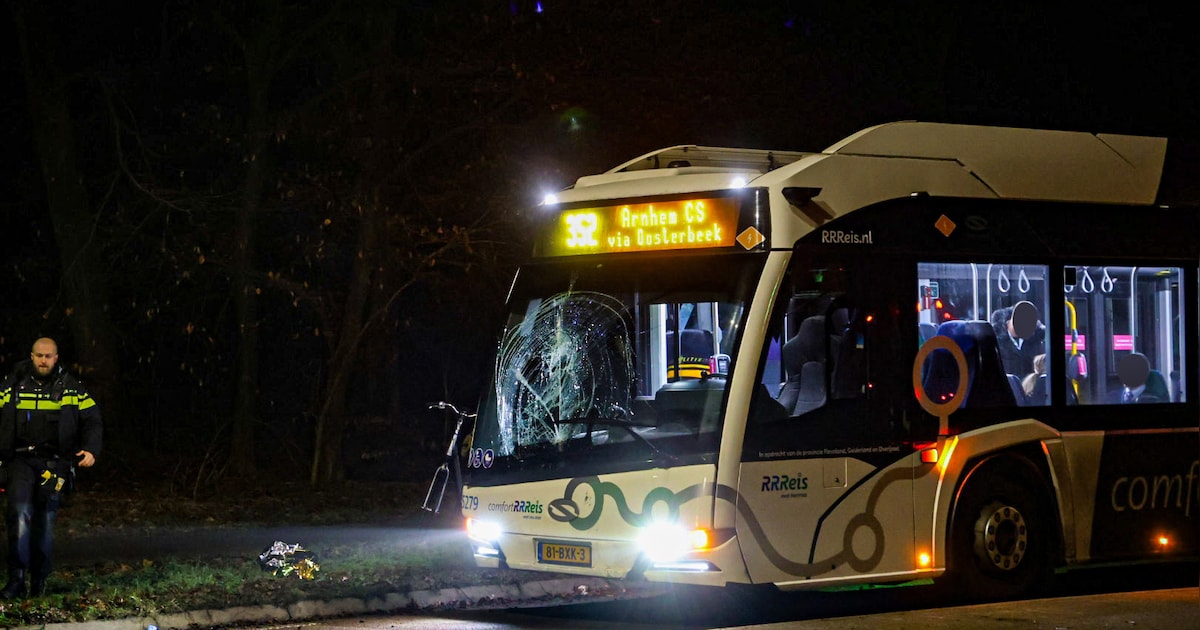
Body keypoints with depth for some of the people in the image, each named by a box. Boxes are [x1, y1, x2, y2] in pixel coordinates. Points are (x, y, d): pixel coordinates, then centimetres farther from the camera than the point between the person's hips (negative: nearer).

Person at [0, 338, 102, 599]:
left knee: (45, 520, 4)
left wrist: (91, 450, -10)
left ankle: (39, 581, 15)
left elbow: (92, 421, 6)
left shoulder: (71, 388, 5)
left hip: (54, 462, 1)